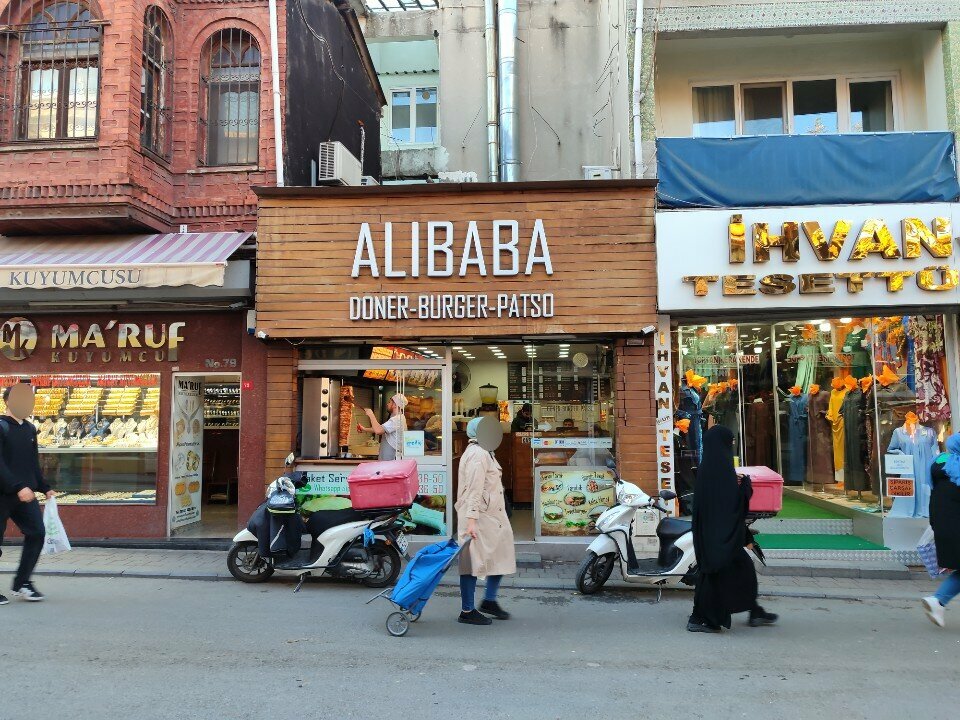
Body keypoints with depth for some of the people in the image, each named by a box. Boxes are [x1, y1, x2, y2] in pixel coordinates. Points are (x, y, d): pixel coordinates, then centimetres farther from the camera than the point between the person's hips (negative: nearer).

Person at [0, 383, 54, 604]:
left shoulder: (30, 429, 12)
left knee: (36, 534, -1)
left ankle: (22, 582, 11)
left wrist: (44, 488, 18)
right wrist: (18, 487, -24)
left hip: (25, 494, 6)